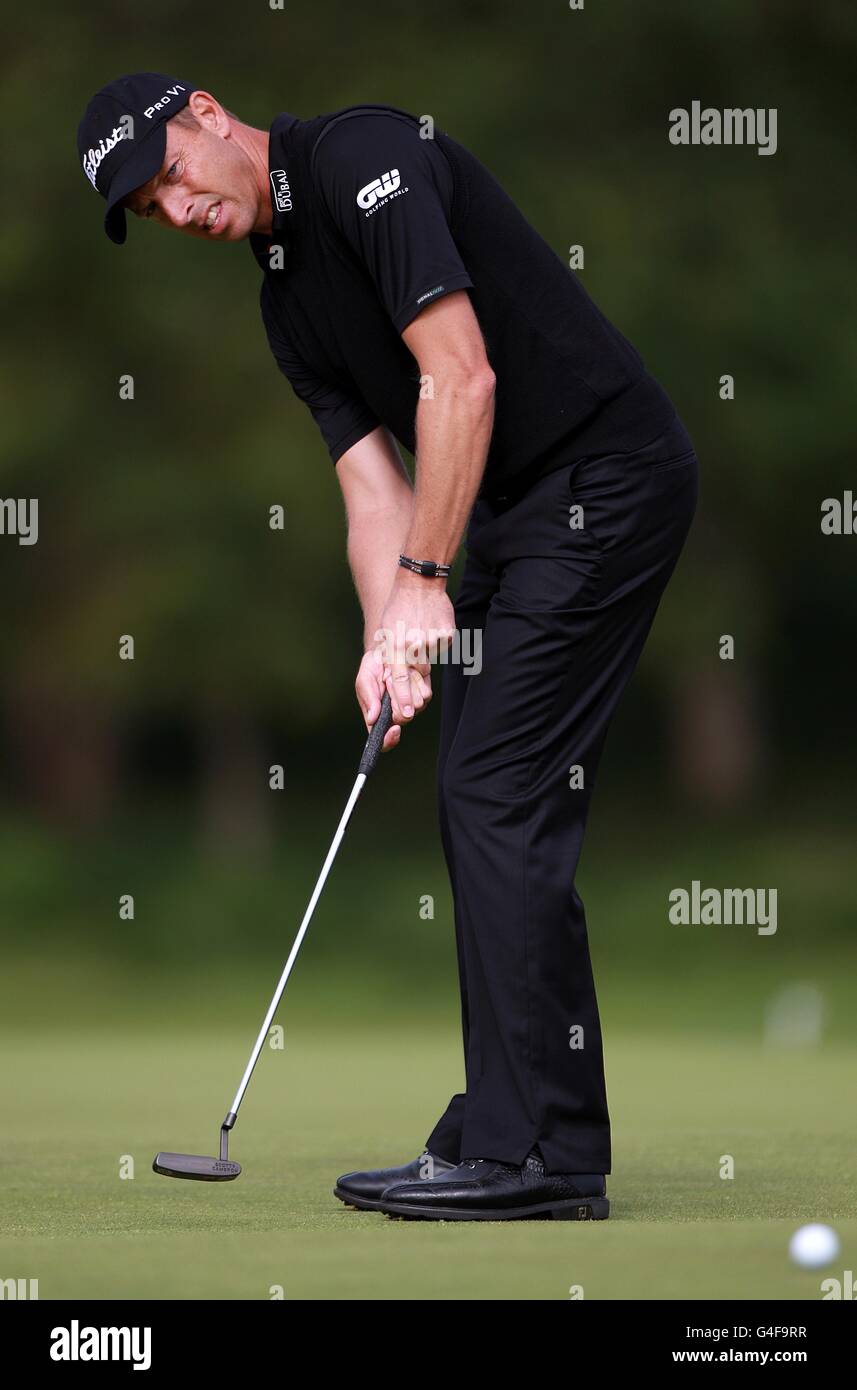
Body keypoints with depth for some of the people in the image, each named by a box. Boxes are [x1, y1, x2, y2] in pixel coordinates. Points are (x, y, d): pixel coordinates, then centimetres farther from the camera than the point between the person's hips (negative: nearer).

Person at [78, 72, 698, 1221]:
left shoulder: (365, 156, -14)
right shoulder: (289, 301, 14)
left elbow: (462, 376, -21)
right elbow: (371, 478, 9)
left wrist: (423, 581, -17)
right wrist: (387, 640, -8)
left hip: (603, 476, -10)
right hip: (516, 510, 10)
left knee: (500, 795, -12)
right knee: (481, 803, 9)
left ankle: (532, 1149, -10)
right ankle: (520, 1132, 13)